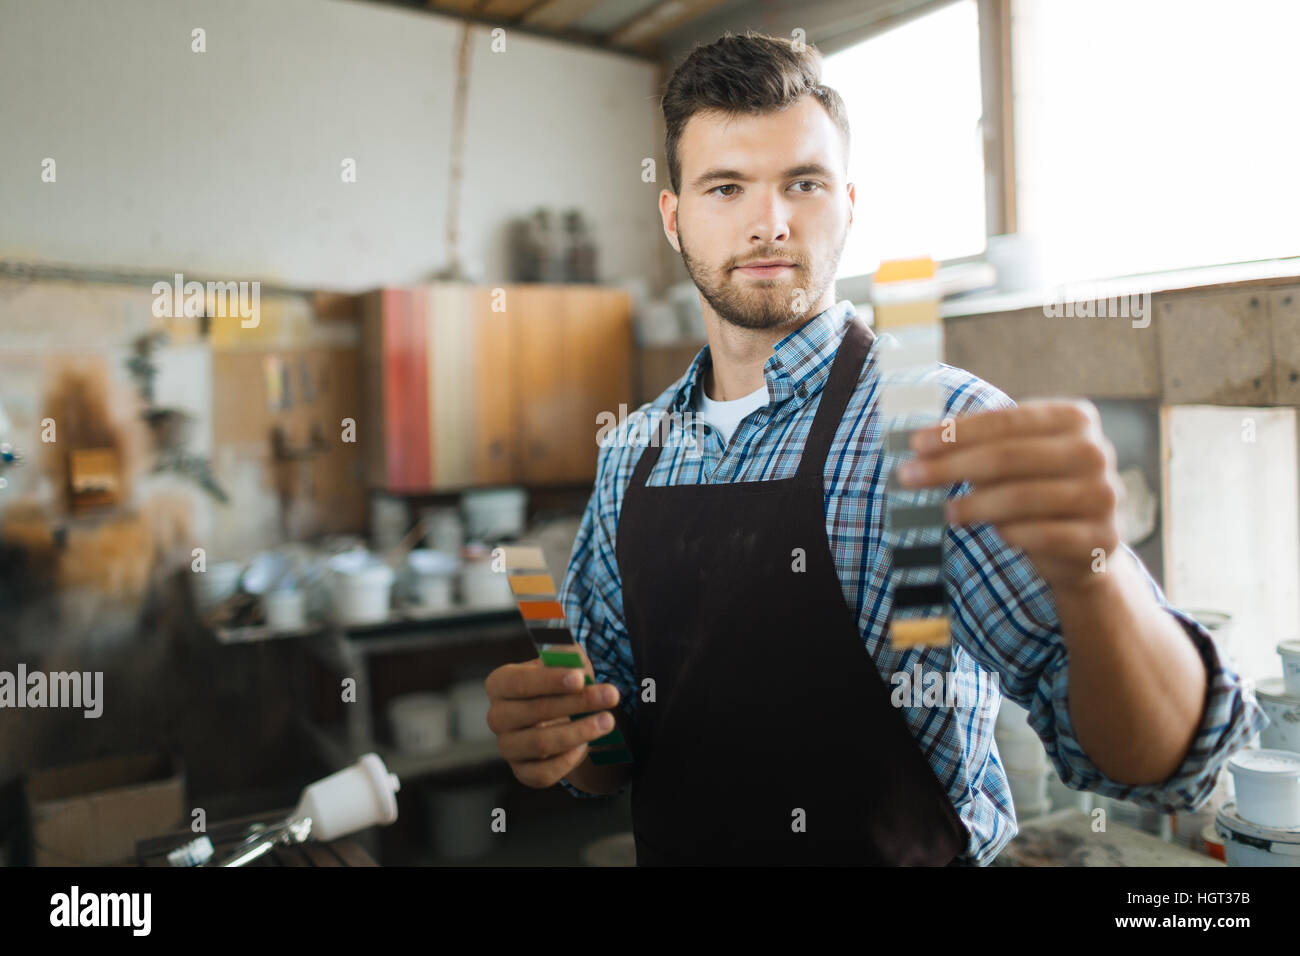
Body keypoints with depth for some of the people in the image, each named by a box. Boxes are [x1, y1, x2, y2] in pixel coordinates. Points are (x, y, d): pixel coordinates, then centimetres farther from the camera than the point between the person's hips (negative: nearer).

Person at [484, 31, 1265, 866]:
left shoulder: (939, 424, -19)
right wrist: (549, 737, -18)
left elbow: (1162, 761, -25)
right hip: (674, 848, 5)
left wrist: (1088, 570, -44)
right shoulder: (632, 453, -4)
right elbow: (605, 754, 4)